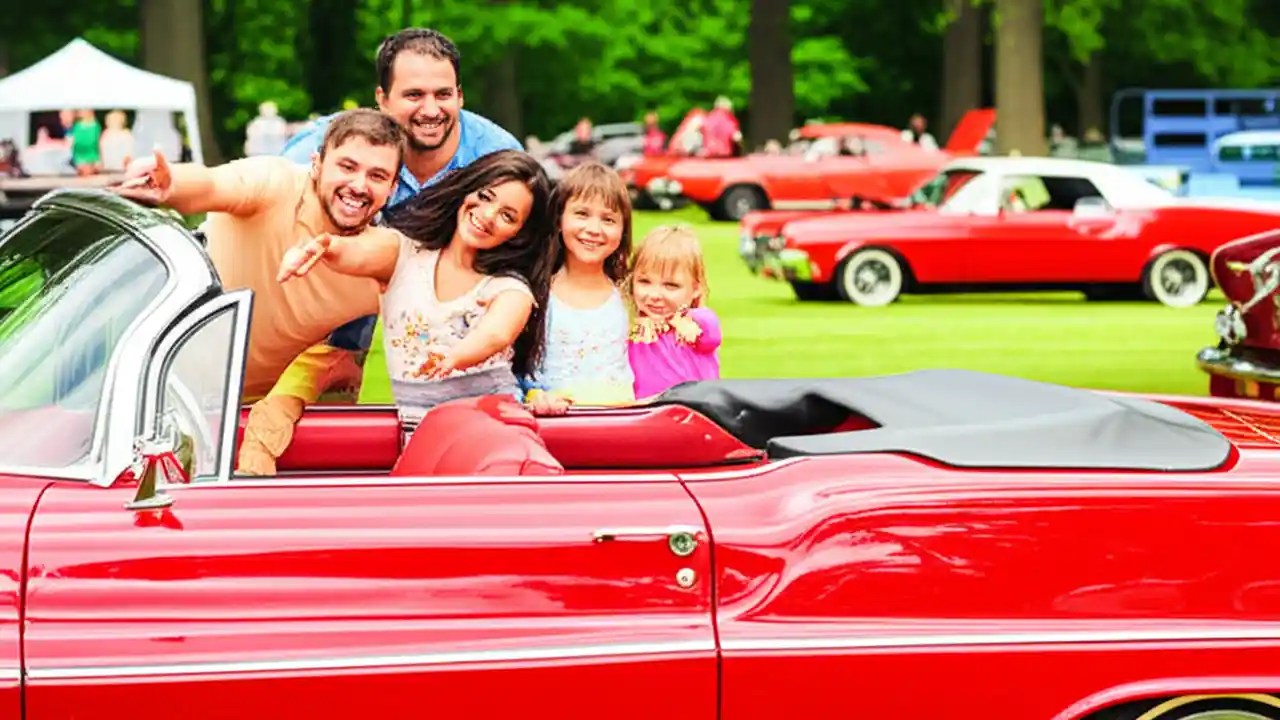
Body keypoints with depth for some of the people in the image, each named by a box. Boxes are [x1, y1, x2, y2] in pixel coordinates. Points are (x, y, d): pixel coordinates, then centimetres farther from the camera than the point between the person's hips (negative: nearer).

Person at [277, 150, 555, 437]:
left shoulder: (512, 289, 6)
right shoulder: (404, 250, 10)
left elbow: (495, 335, -17)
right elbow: (356, 252, -14)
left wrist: (453, 357, -40)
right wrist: (321, 248, -38)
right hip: (419, 422, 2)